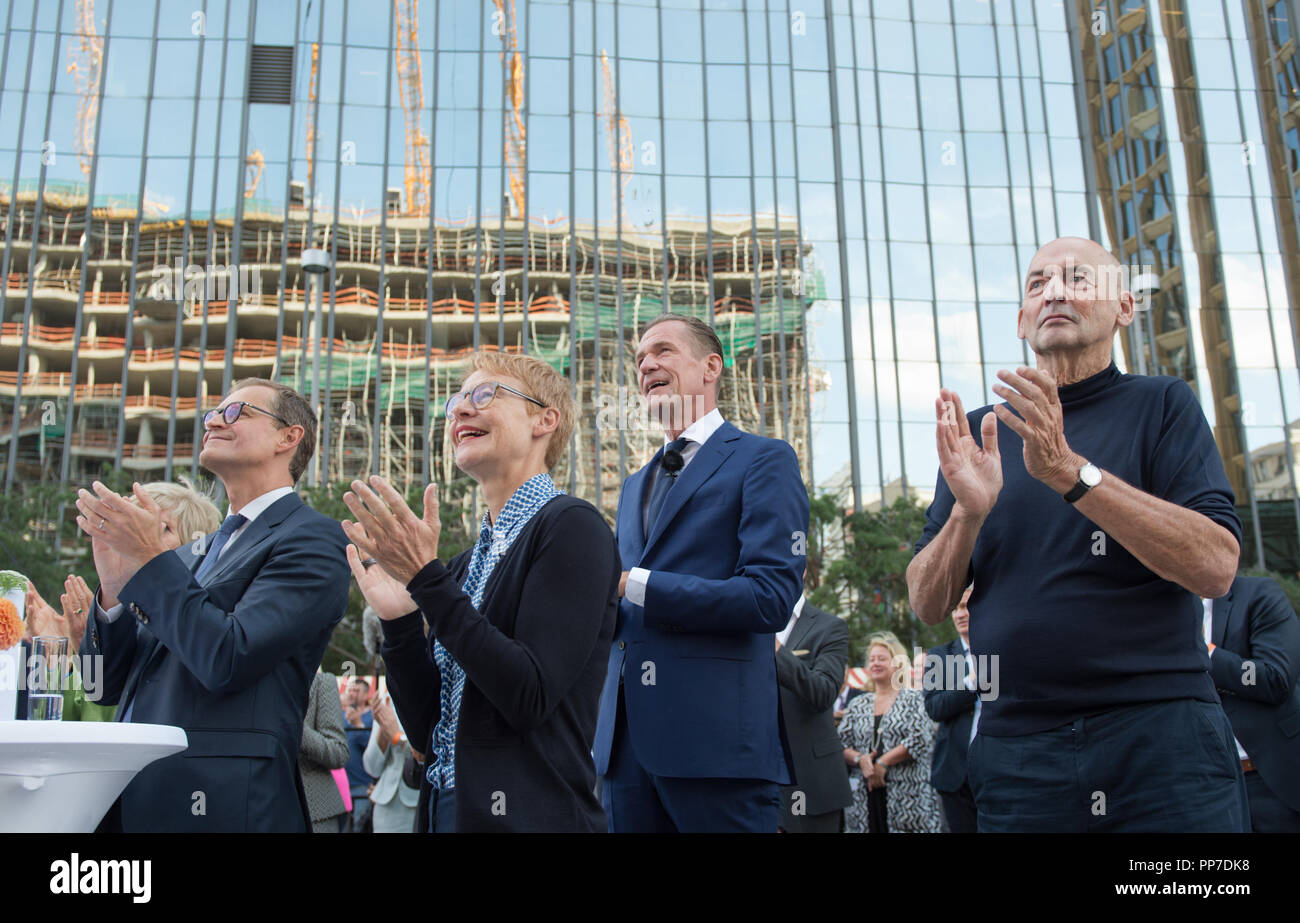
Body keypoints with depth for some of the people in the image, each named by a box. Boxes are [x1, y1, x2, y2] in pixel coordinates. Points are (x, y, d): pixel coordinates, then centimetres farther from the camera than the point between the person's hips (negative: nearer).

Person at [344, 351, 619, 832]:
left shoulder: (571, 526, -11)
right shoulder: (461, 565, 9)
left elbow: (531, 697, -20)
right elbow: (427, 729, 7)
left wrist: (427, 579, -19)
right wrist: (398, 621, -6)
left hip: (528, 813, -7)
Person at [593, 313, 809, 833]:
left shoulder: (764, 461, -2)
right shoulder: (636, 485, 22)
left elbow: (772, 598, -14)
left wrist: (633, 585, -14)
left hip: (716, 738, -6)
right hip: (626, 741, 7)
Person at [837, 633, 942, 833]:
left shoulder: (914, 699, 5)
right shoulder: (857, 705, 16)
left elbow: (920, 740, -8)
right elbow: (840, 744, 10)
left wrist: (882, 763, -11)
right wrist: (860, 759, -10)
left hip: (907, 795, -3)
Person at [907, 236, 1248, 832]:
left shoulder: (1161, 405, 3)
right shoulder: (980, 432, 9)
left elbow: (1215, 567, -11)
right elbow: (927, 606, 5)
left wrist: (1069, 470, -20)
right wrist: (968, 513, -14)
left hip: (1161, 738, -2)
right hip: (1015, 749, 2)